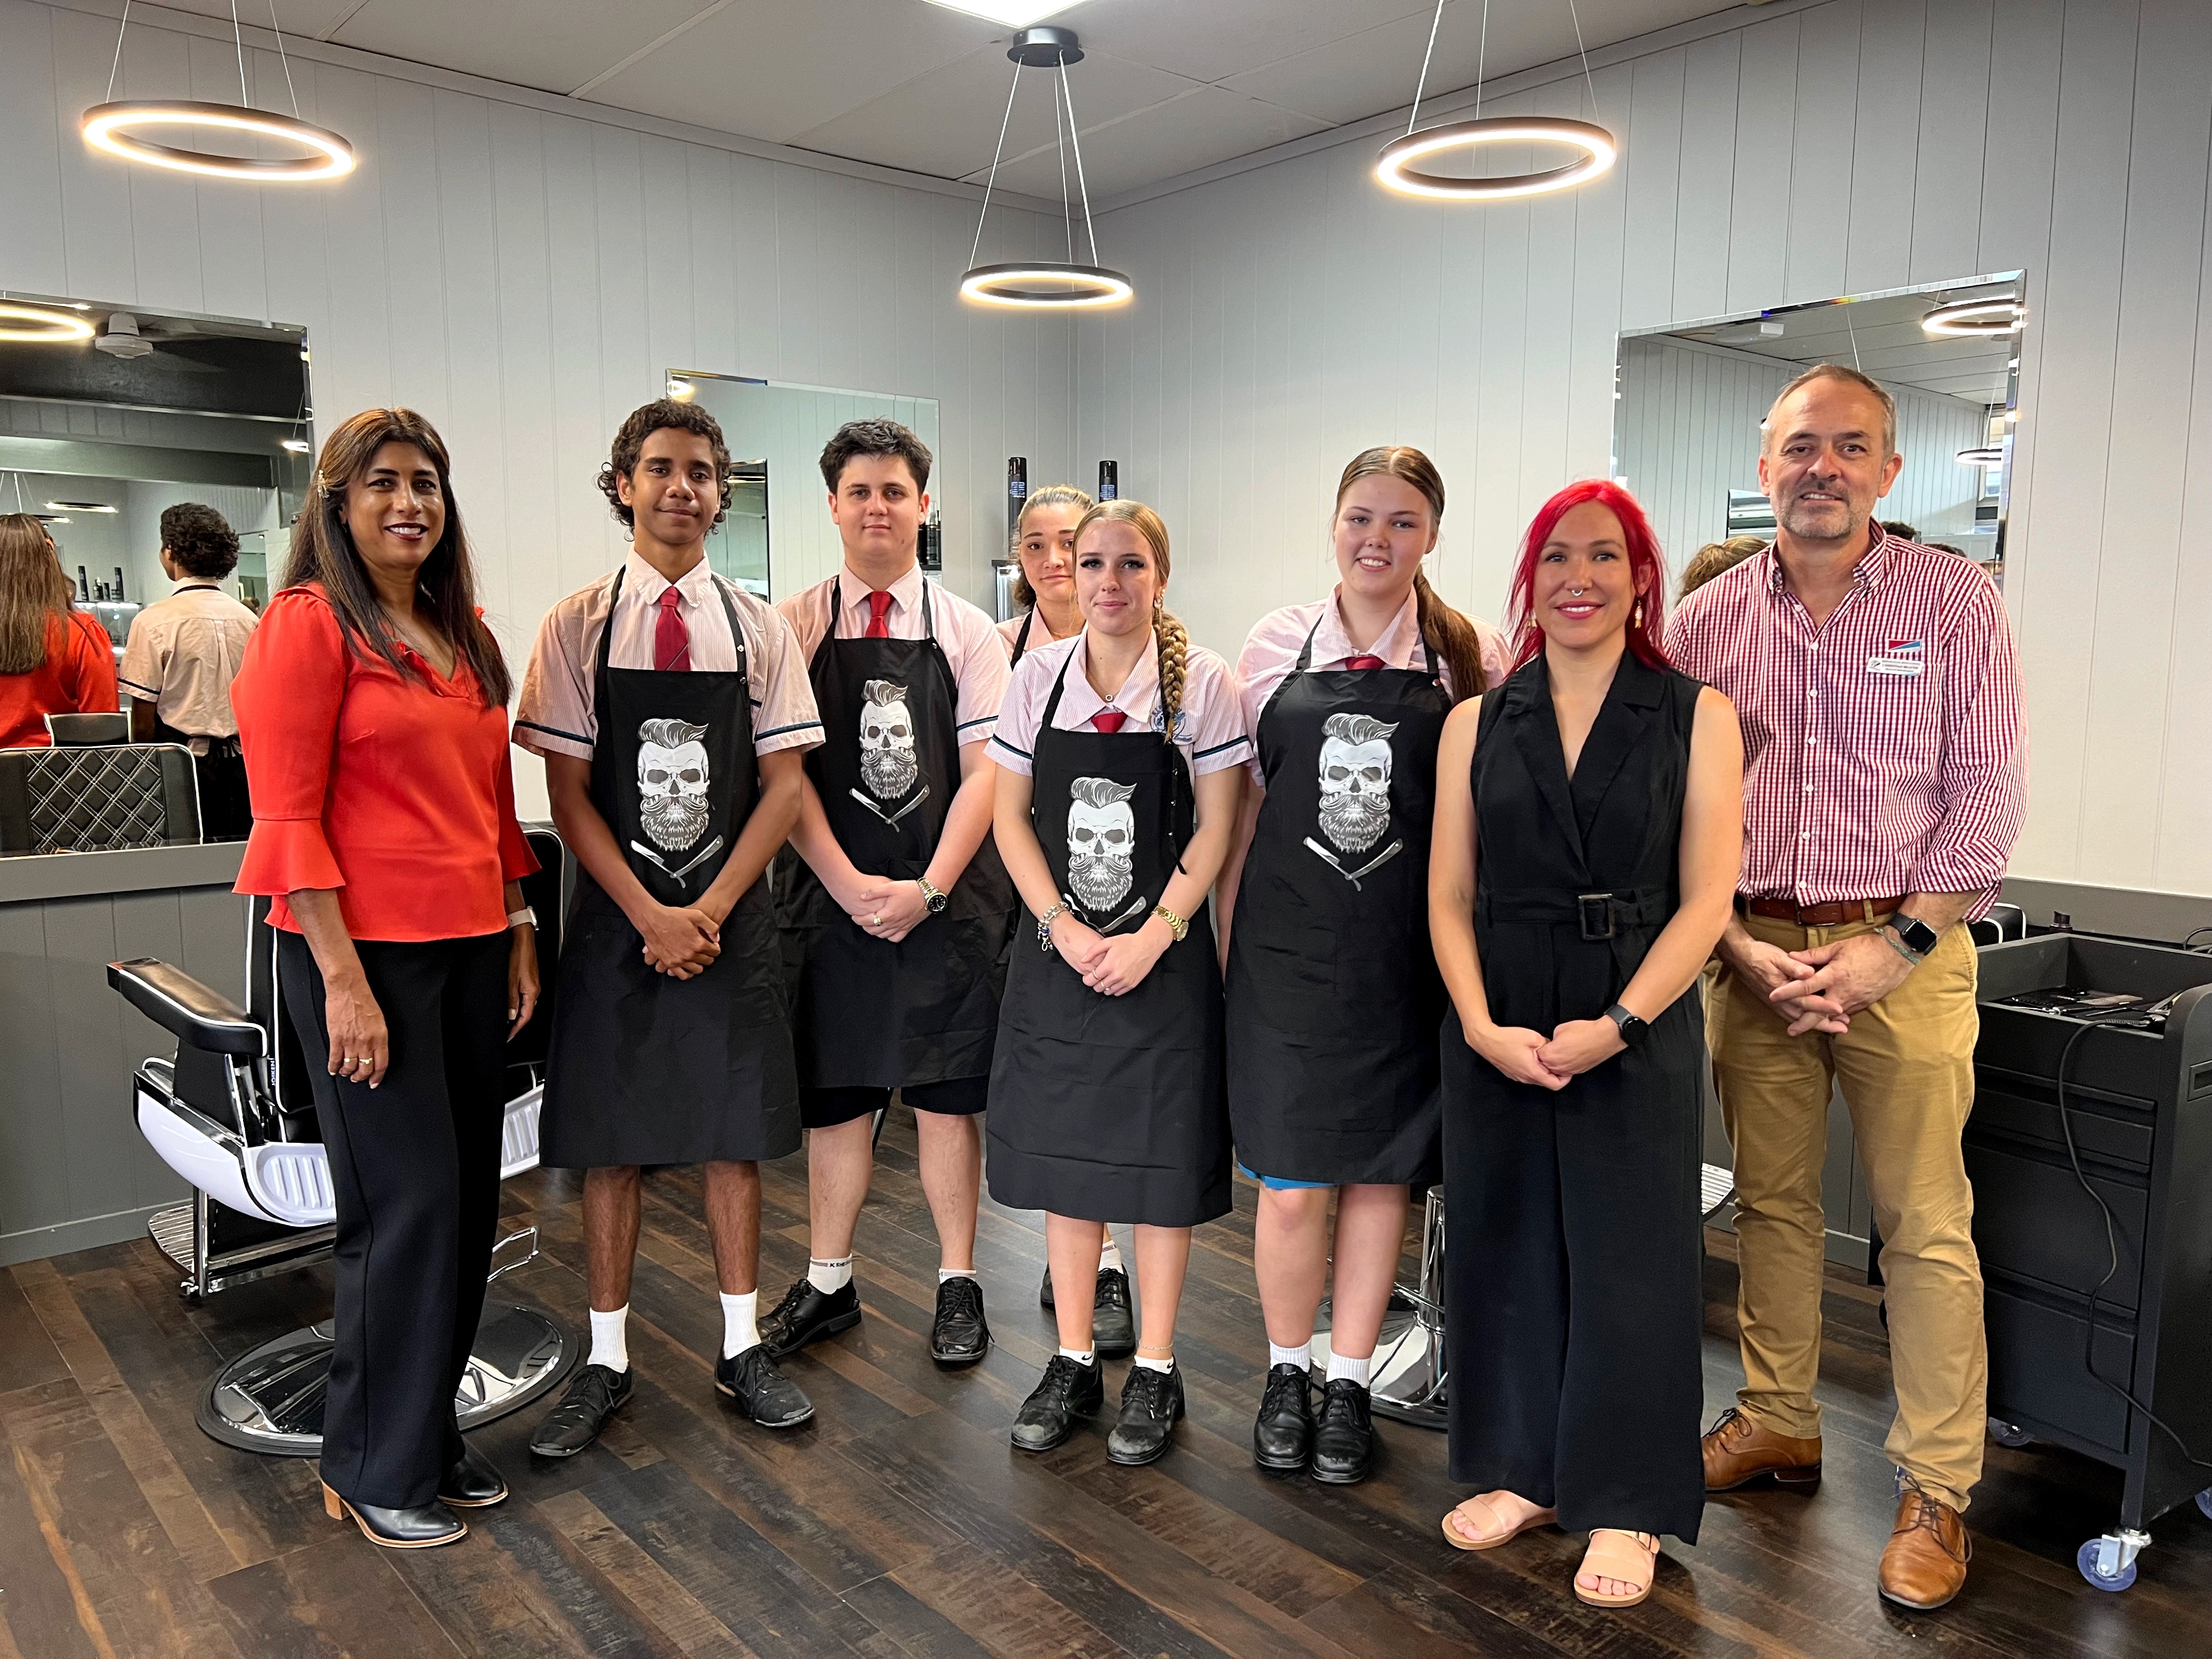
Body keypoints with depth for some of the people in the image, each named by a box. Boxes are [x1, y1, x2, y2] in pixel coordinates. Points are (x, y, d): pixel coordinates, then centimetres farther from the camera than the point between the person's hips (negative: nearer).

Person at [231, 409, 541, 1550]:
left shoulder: (466, 636, 13)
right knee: (405, 1204, 0)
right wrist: (343, 980, -16)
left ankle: (432, 1429, 29)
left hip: (469, 947, 7)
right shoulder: (308, 622, -8)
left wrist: (519, 928, 13)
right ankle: (374, 1470, 19)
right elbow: (287, 817, -12)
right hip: (364, 947, -7)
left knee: (468, 1196, 11)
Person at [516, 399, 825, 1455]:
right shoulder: (578, 626, -1)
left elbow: (785, 784, 0)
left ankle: (742, 1348, 24)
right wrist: (650, 914, -14)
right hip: (615, 917, -1)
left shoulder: (758, 627, 2)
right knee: (609, 1140, 7)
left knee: (735, 1134, 8)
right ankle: (607, 1361, 23)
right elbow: (567, 791, -5)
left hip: (731, 916, 1)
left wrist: (710, 909, -10)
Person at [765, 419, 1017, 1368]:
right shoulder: (796, 627, 3)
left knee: (946, 1097, 7)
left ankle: (958, 1285, 22)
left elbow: (985, 772, -2)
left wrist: (929, 887, -13)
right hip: (831, 895, 1)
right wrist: (850, 883, -13)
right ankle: (827, 1285, 27)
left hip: (948, 899, 0)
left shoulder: (968, 632, 3)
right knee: (835, 1096, 11)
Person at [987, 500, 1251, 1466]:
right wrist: (1063, 927, -8)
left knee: (1160, 1159, 6)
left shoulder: (1202, 682, -6)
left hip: (1162, 956, -3)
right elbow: (1011, 815, 3)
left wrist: (1154, 935, -14)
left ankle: (1155, 1371, 23)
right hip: (1058, 949, 3)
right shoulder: (1039, 676, 1)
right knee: (1062, 1151, 10)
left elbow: (1216, 827, -5)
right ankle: (1074, 1362, 27)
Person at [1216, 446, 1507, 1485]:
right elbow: (1244, 804, 9)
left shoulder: (1474, 657, 2)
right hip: (1287, 943, 0)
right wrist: (1228, 937, 6)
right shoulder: (1278, 643, 4)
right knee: (1290, 1184, 3)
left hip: (1405, 954, 0)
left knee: (1379, 1173, 9)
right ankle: (1286, 1371, 27)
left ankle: (1348, 1383, 28)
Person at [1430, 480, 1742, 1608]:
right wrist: (1484, 1025, -13)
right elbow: (1449, 897, 2)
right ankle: (1523, 1471, 30)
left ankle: (1626, 1506, 24)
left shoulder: (1697, 717, -1)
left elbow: (1706, 901, -6)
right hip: (1496, 1030, 3)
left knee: (1627, 1259, 7)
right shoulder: (1477, 723, 6)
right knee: (1504, 1247, 11)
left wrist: (1617, 1025, -17)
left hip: (1637, 1028, -2)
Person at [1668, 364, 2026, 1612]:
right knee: (1770, 1202, 12)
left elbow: (1988, 791, -4)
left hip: (1904, 949, -2)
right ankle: (1779, 1423, 29)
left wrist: (1894, 946, -12)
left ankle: (1938, 1489, 15)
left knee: (1928, 1226, 1)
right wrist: (1743, 946, -5)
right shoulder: (1710, 619, 5)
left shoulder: (1957, 601, -1)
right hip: (1753, 949, 3)